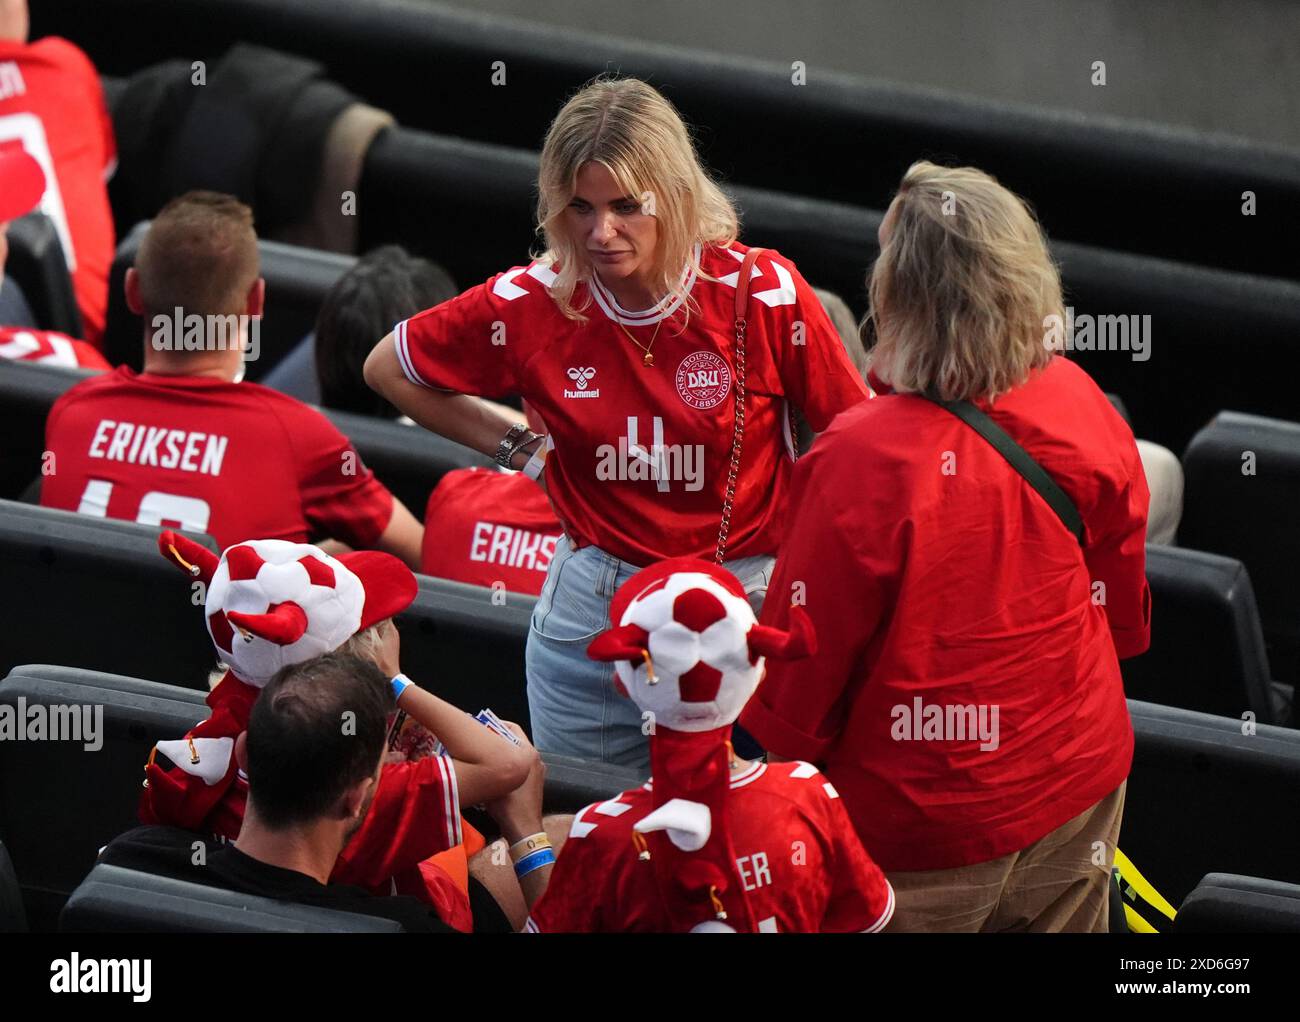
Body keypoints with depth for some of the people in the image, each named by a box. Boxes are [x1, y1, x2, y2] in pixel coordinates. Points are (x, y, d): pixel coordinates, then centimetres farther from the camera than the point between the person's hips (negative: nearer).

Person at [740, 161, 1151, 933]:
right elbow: (1122, 596, 5)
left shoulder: (864, 459, -28)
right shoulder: (1079, 407, -11)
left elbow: (807, 653, -16)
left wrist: (787, 746, 5)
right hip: (1078, 782, 5)